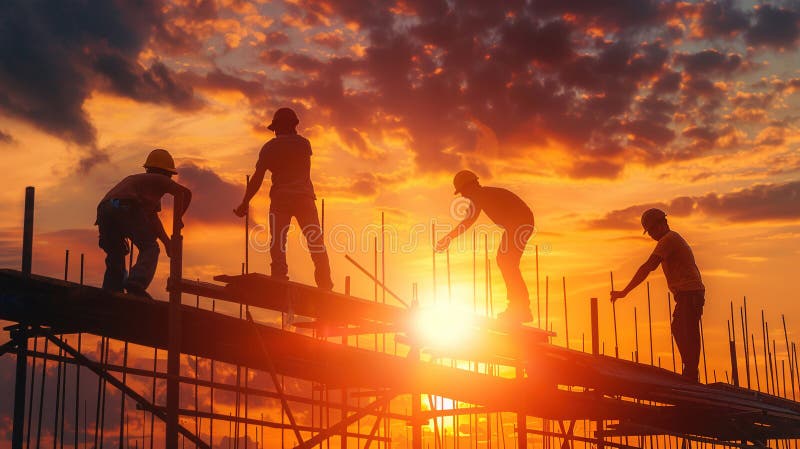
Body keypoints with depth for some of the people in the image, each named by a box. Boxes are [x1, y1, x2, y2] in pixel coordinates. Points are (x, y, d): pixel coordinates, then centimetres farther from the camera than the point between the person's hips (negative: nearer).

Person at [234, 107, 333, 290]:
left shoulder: (269, 147, 5)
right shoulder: (303, 143, 7)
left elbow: (257, 178, 1)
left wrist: (245, 203, 7)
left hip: (281, 198, -1)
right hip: (304, 196, 1)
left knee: (278, 240, -5)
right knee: (315, 240, 3)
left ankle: (279, 279, -19)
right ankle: (324, 283, 0)